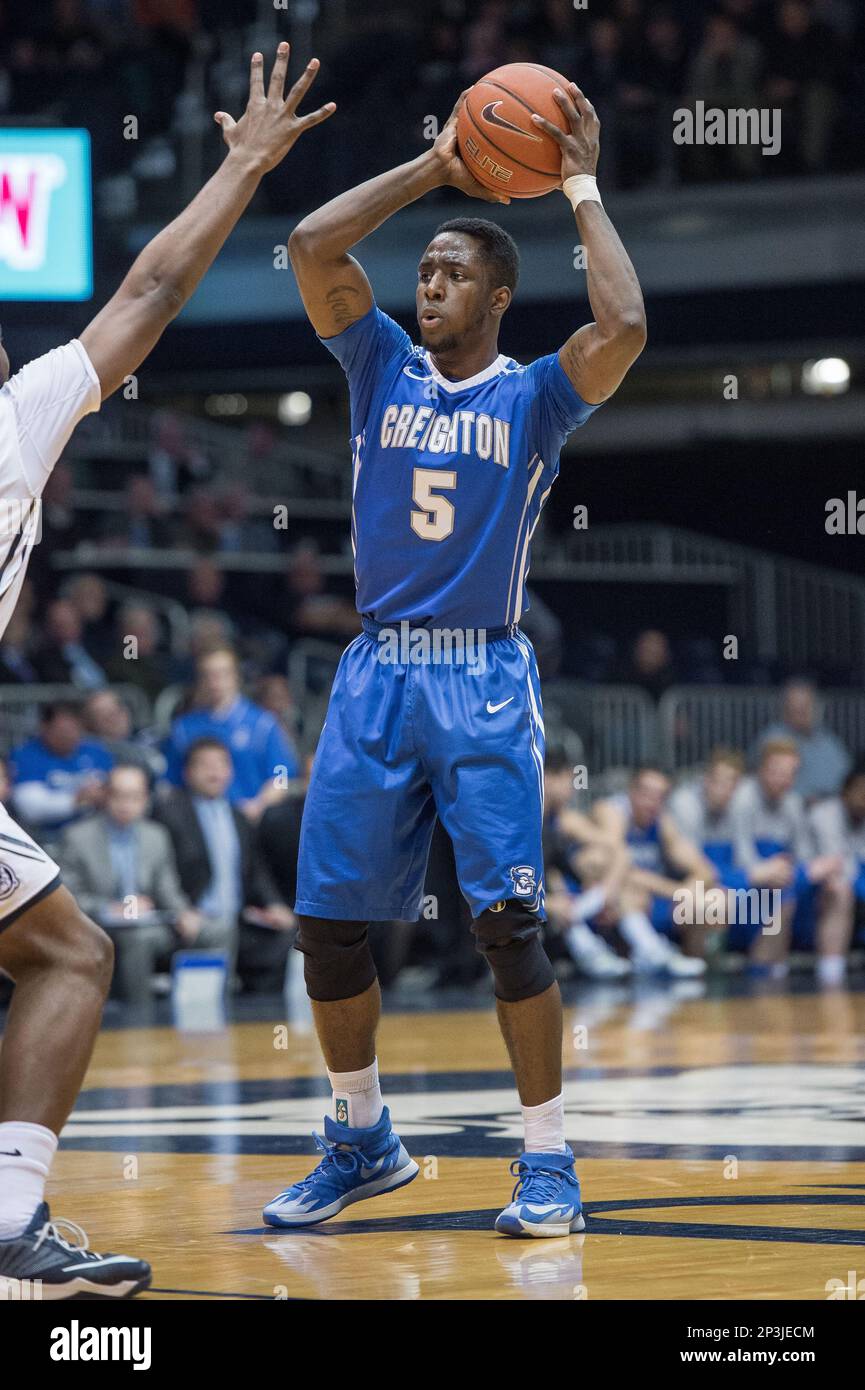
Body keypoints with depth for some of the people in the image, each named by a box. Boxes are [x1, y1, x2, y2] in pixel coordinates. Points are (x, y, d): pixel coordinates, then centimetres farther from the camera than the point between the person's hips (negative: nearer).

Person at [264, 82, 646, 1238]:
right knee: (328, 919, 2)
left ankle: (549, 1163, -4)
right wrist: (431, 169, 1)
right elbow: (311, 246, -1)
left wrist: (582, 191, -7)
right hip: (377, 676, 4)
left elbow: (624, 326, -18)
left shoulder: (534, 395, 2)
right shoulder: (384, 369, 10)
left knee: (506, 919, -12)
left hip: (485, 684, -4)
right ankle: (363, 1143, 20)